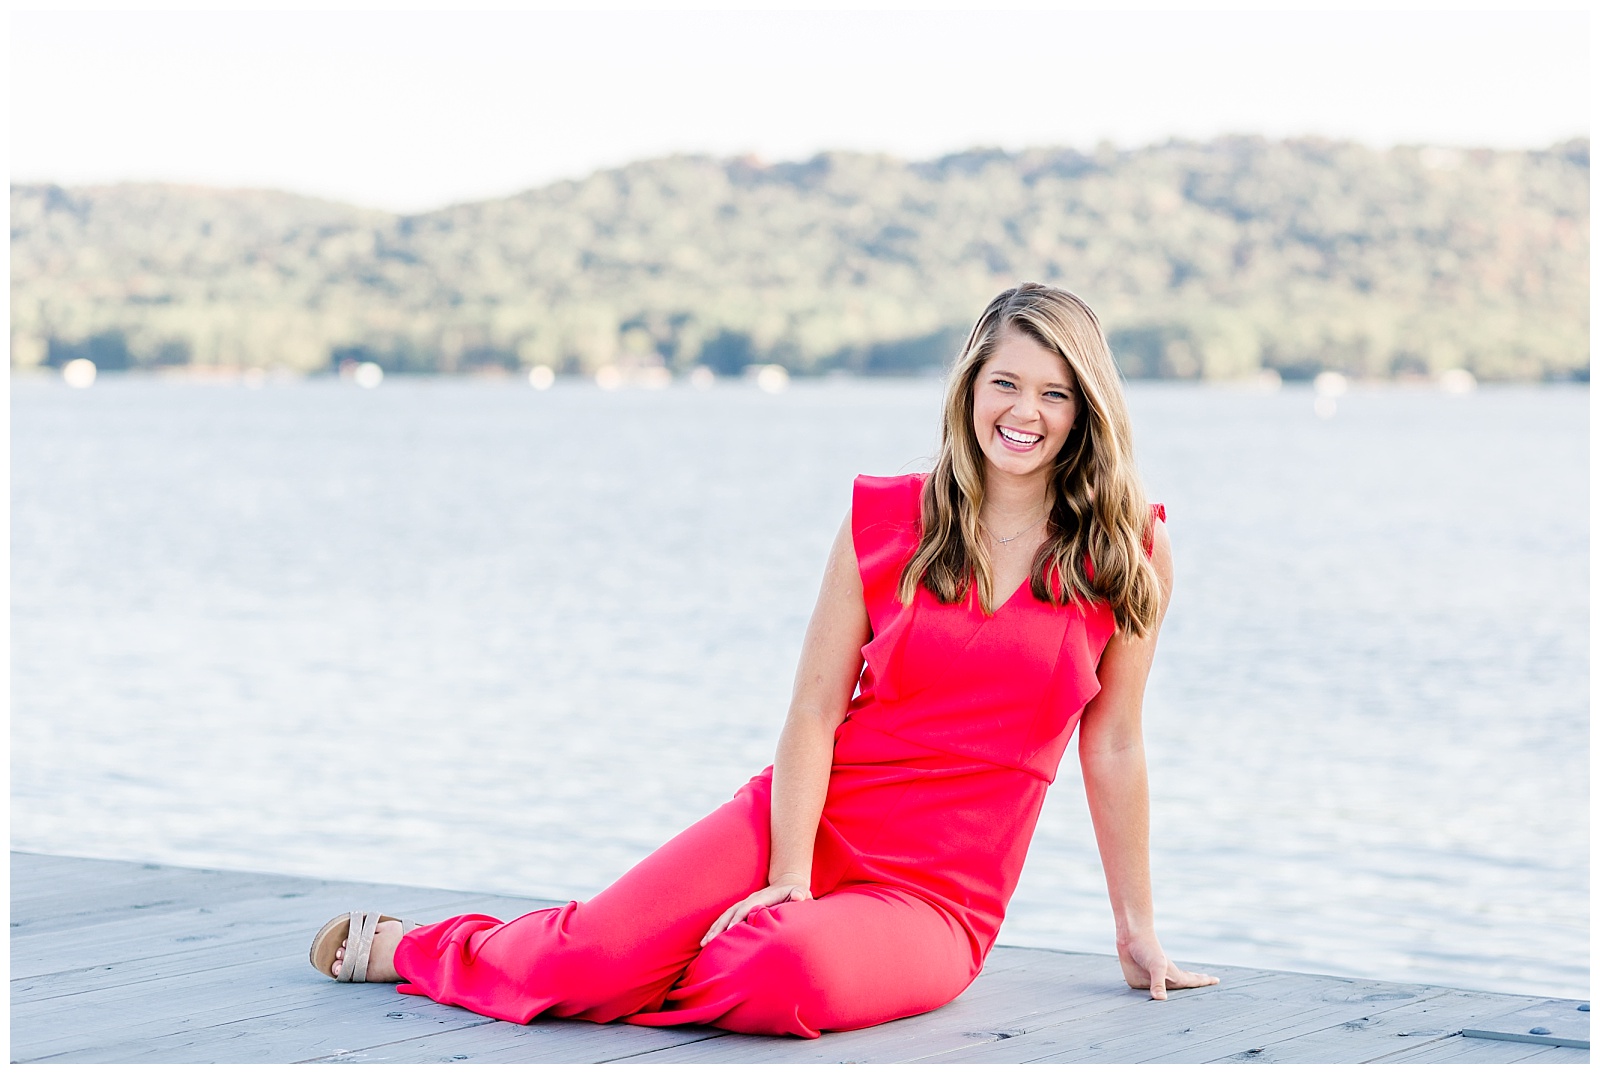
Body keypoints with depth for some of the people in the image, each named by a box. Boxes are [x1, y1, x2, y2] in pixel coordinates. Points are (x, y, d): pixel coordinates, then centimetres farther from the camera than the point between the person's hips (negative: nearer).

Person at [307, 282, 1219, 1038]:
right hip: (810, 824, 1)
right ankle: (406, 947, 14)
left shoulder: (1126, 552, -2)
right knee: (582, 961, -18)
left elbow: (1112, 748, 4)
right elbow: (814, 713, -2)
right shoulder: (887, 520, 1)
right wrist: (787, 880, -12)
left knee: (796, 972, -36)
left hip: (938, 895, -1)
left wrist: (1139, 933, 7)